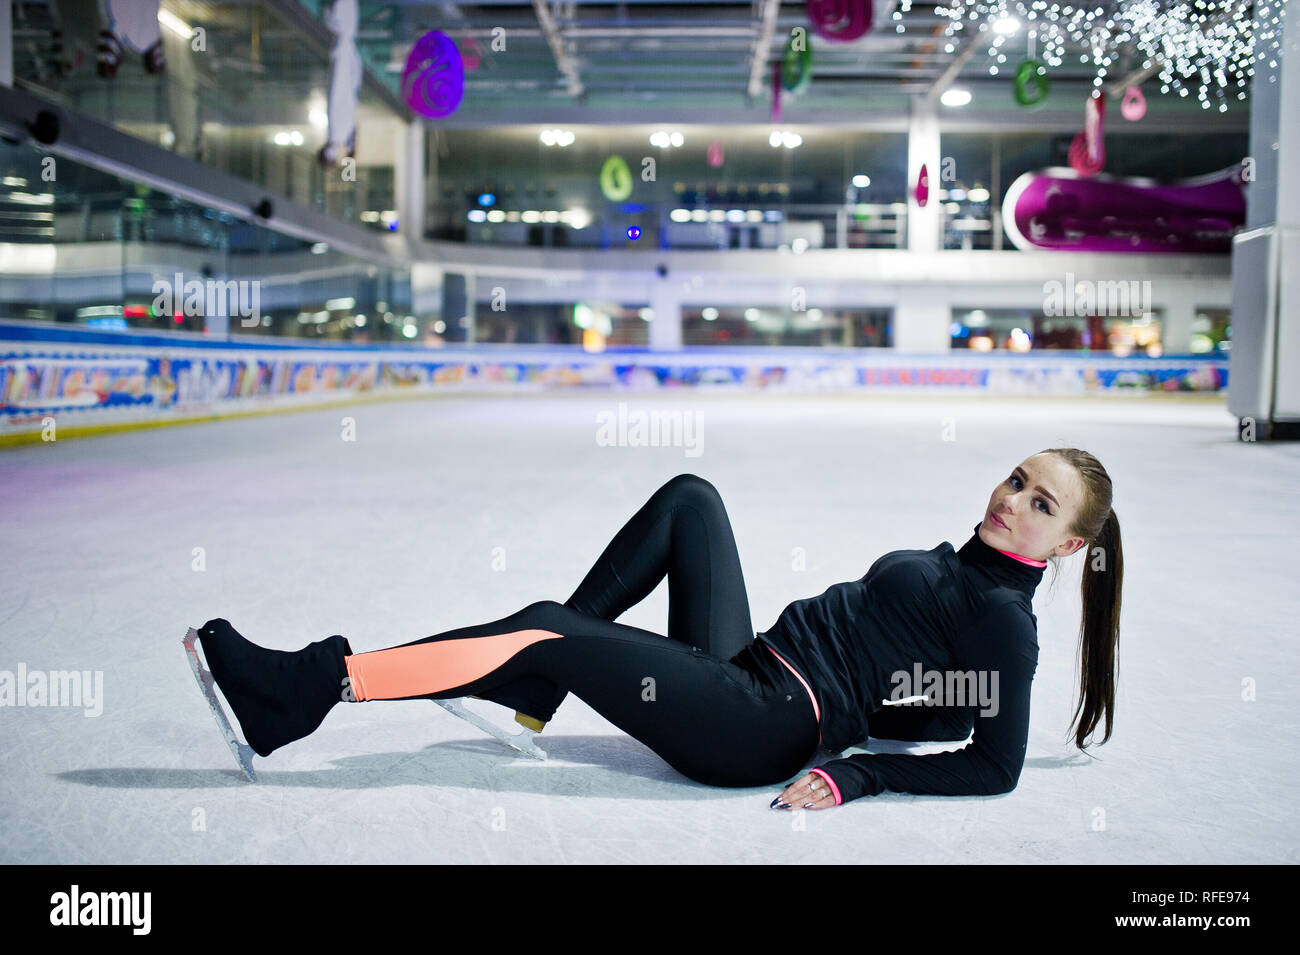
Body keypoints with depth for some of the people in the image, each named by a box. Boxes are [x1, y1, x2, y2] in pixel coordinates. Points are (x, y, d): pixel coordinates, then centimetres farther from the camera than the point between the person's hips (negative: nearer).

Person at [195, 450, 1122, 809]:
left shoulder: (1003, 621, -6)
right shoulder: (954, 564, 19)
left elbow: (997, 768, -13)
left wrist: (857, 776, -18)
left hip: (765, 728, -9)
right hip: (745, 667, 9)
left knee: (547, 637, -20)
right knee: (689, 497, 3)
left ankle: (304, 686, -17)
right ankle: (535, 686, 0)